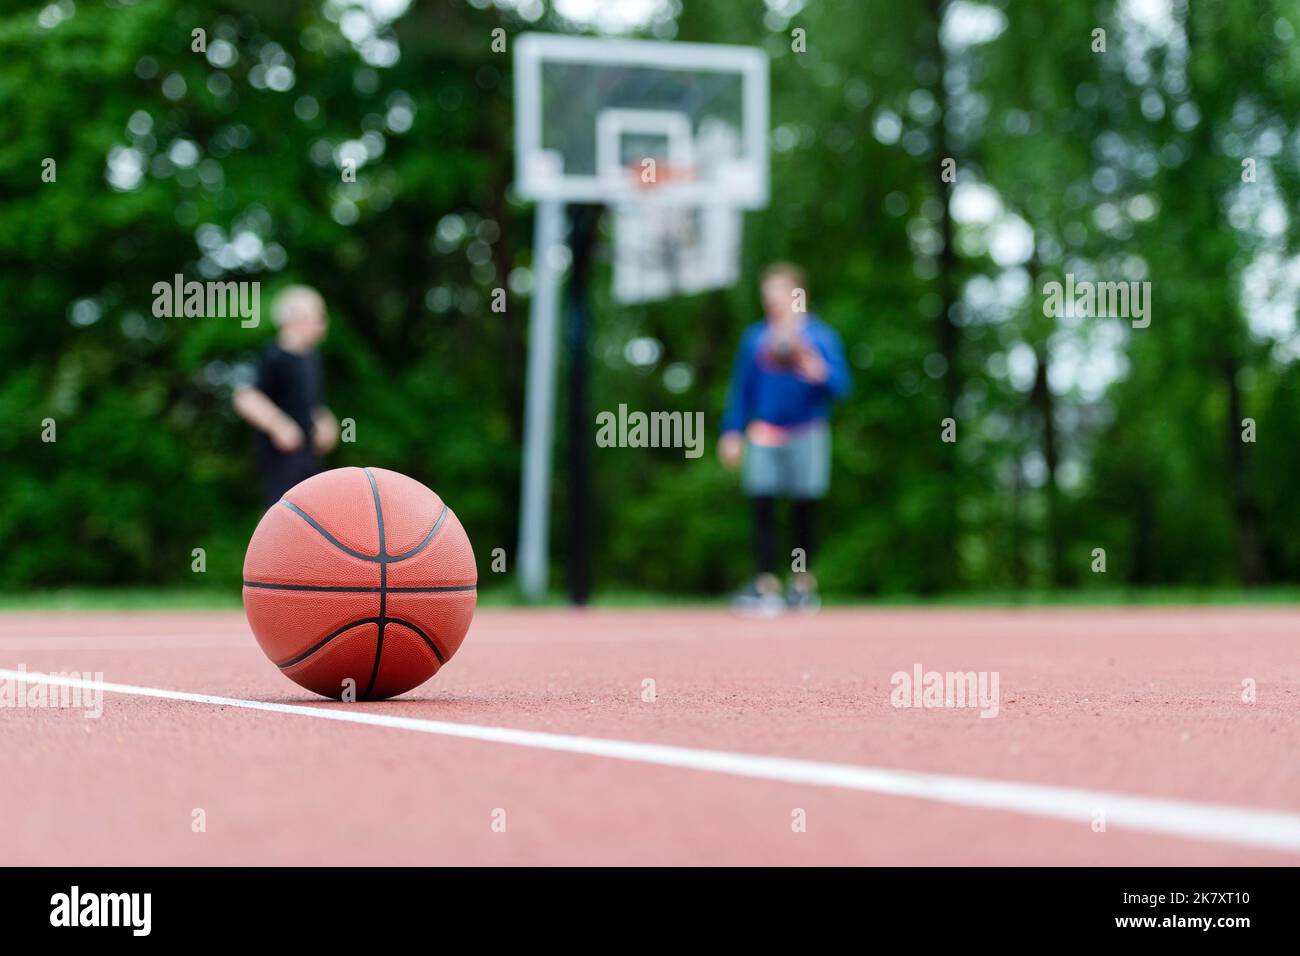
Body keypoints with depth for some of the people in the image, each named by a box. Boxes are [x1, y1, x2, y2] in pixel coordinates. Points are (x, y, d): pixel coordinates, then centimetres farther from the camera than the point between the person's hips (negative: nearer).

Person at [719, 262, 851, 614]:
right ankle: (766, 584, -7)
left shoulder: (820, 336, 1)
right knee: (762, 506, -7)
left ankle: (803, 581, 16)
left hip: (807, 434, -1)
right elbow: (741, 387, 12)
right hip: (763, 433, 2)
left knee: (804, 508, 4)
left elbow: (841, 385, -6)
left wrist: (815, 368, -23)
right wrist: (732, 432, 7)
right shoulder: (755, 337, 8)